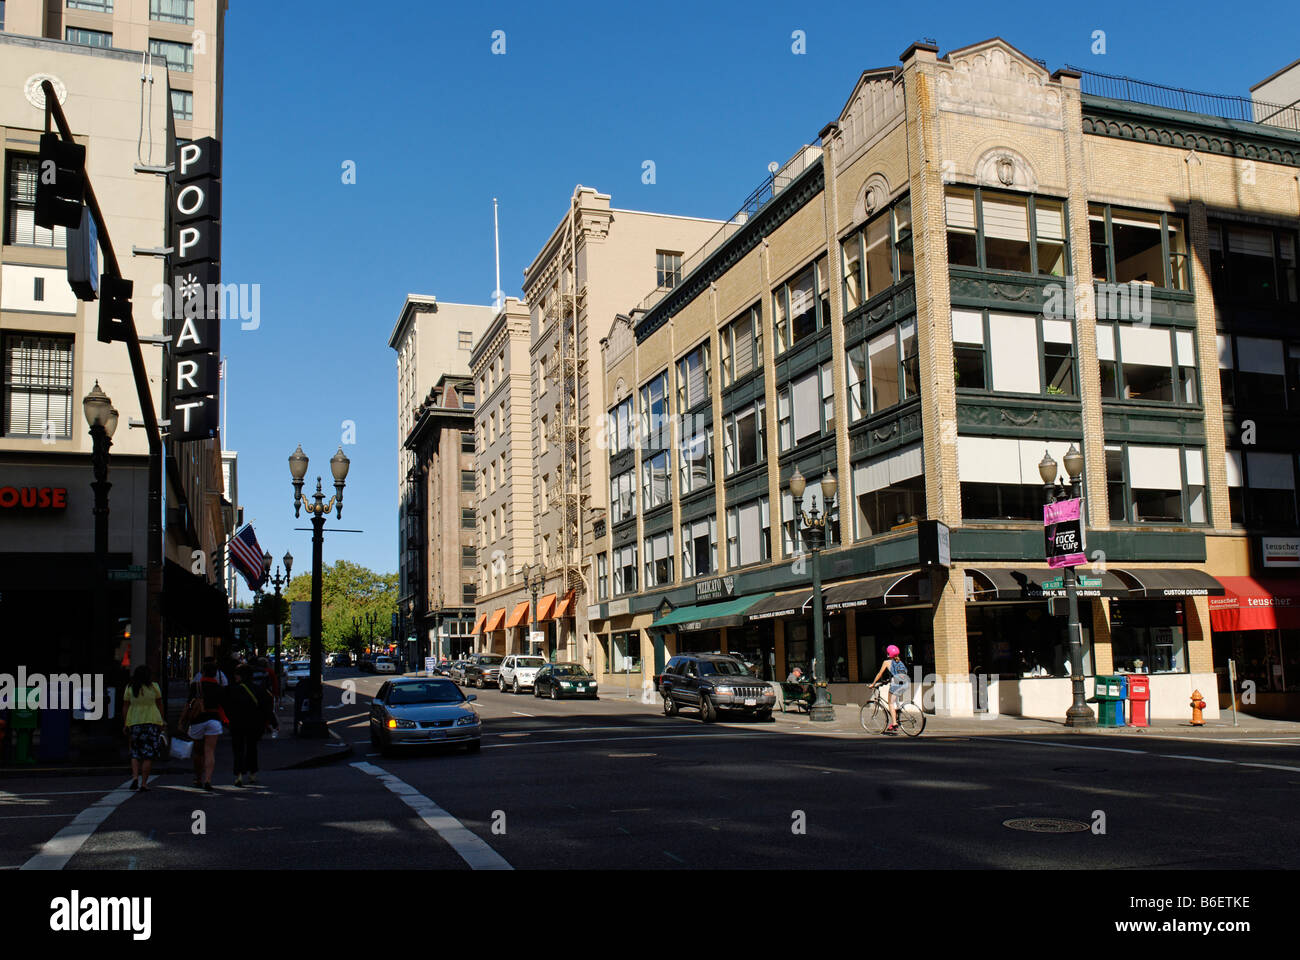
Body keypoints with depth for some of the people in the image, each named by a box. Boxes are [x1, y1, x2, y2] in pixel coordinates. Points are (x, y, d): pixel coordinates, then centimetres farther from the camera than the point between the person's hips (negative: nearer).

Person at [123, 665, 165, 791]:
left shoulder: (129, 688, 2)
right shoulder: (154, 687, -1)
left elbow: (126, 707, 3)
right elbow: (160, 705, 4)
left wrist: (125, 724, 9)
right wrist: (162, 721, 13)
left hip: (134, 723, 2)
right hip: (152, 722, -2)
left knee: (135, 753, 15)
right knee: (148, 755, 1)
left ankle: (135, 777, -5)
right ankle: (144, 783, -2)